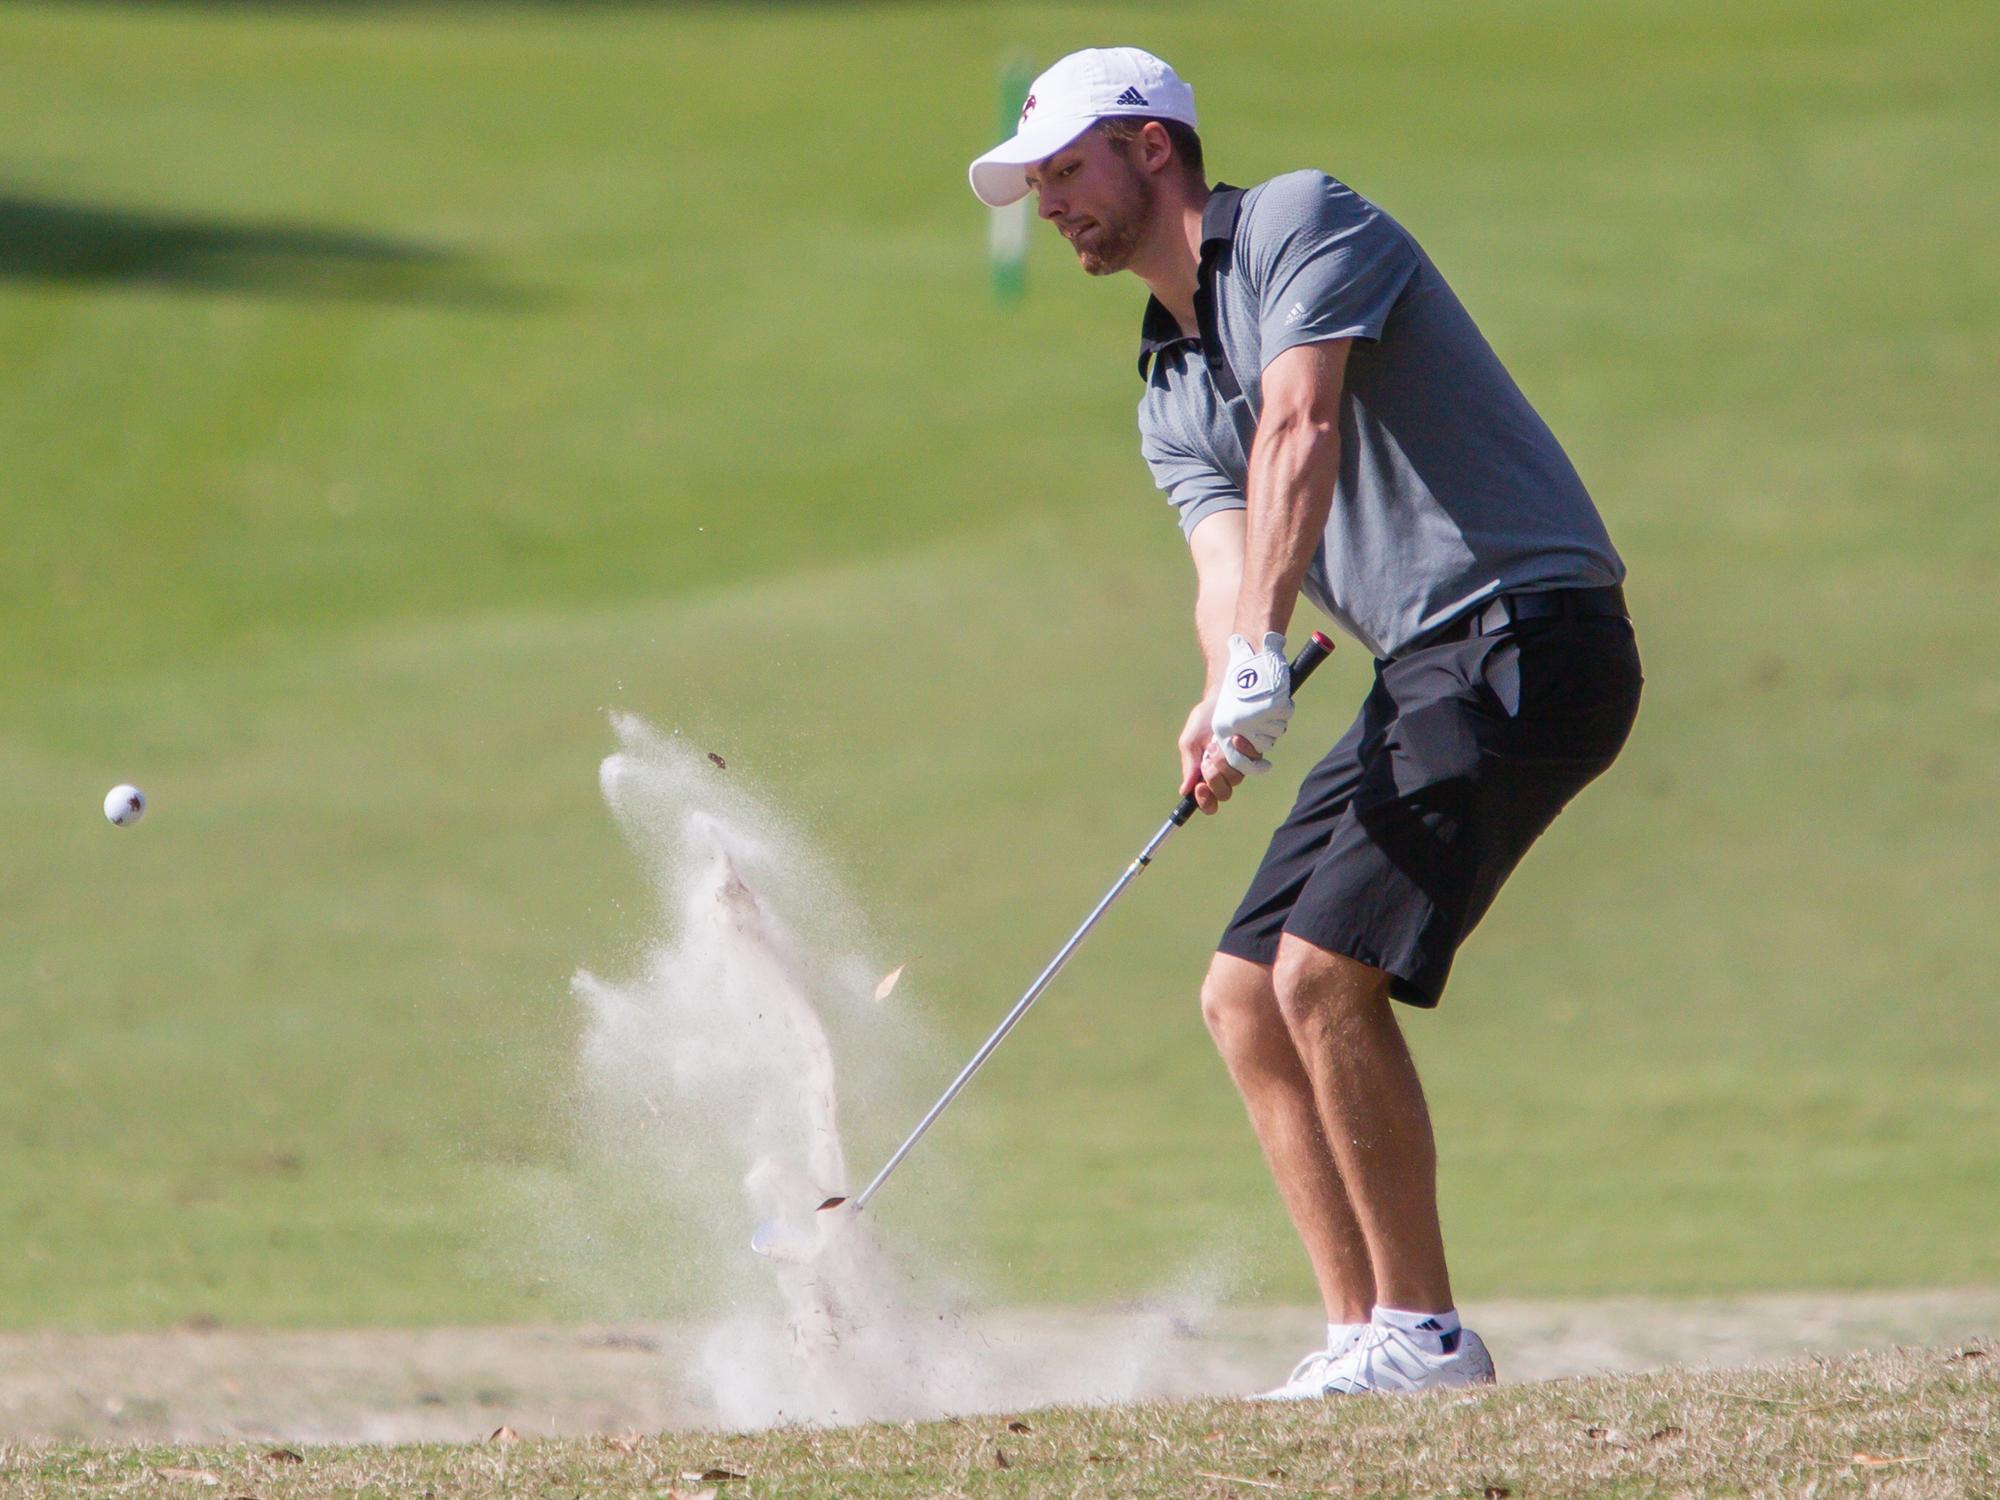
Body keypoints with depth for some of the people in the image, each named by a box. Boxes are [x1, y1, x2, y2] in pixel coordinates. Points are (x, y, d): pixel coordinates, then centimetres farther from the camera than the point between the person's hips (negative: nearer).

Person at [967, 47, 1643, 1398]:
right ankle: (1365, 1337, 6)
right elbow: (1226, 560, 3)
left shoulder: (1303, 224, -5)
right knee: (1247, 995, 6)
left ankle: (1425, 1330, -11)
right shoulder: (1172, 398, 20)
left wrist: (1263, 657, -32)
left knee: (1326, 975, -17)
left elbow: (1301, 432, -20)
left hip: (1528, 638, -10)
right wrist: (1223, 703, -20)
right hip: (1423, 678, 10)